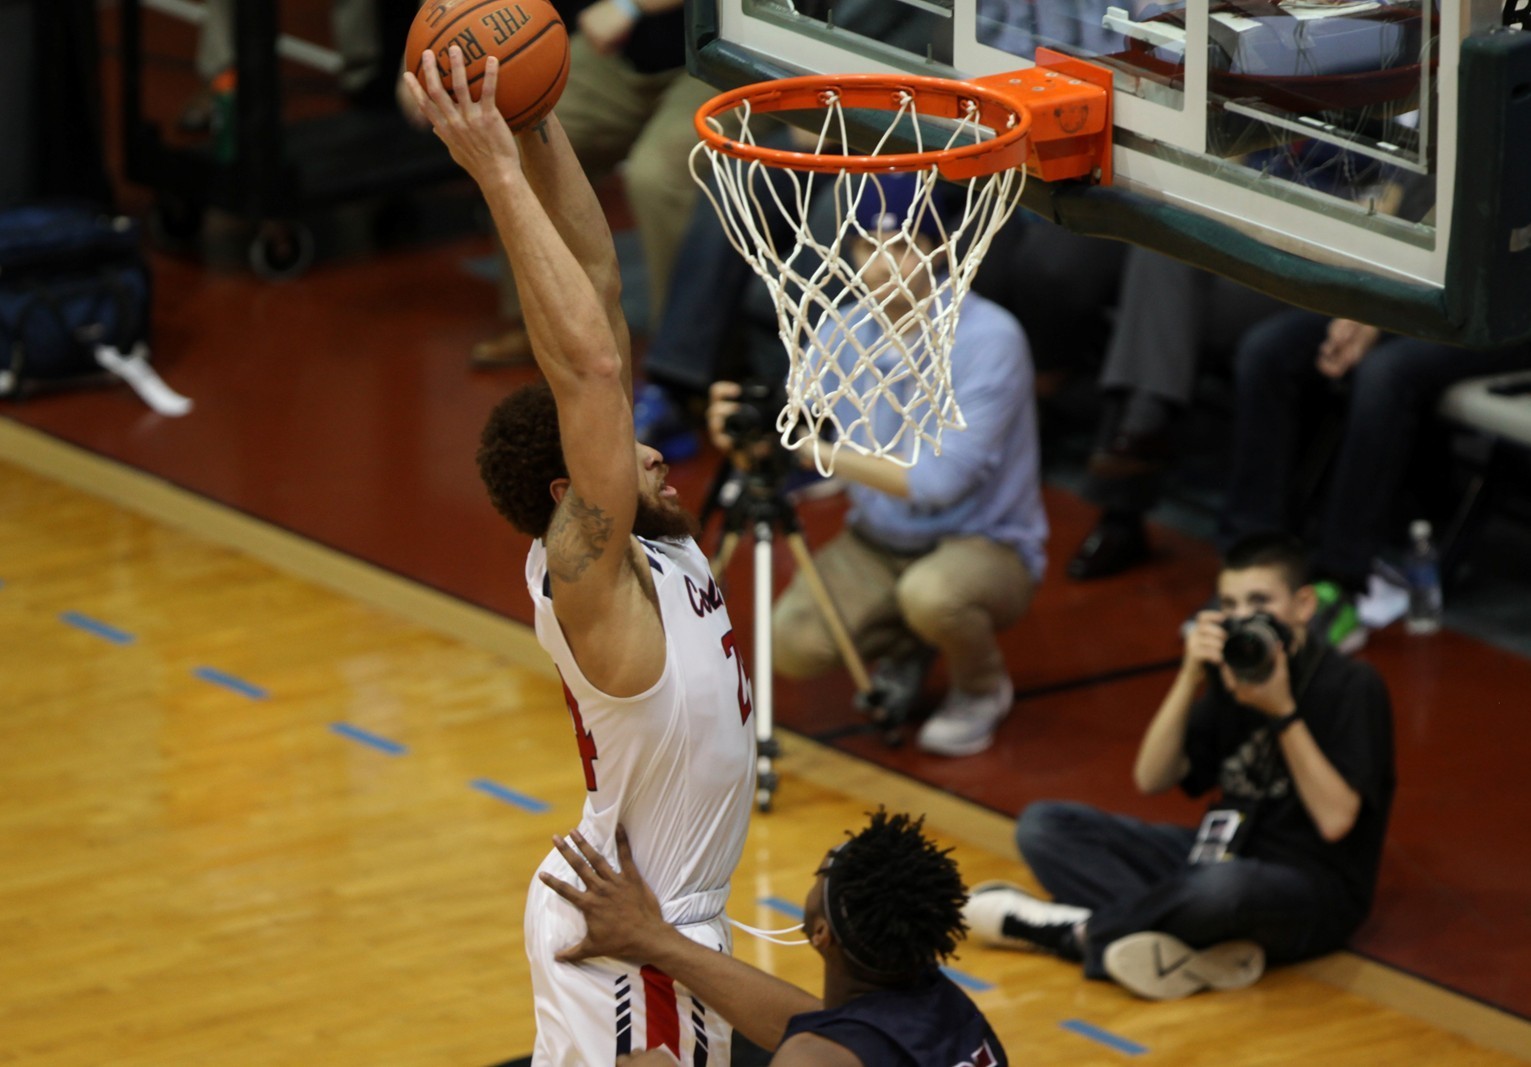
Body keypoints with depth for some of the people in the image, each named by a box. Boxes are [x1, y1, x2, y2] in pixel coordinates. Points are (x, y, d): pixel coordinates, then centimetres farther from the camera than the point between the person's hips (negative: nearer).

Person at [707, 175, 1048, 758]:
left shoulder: (989, 337, -21)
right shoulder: (842, 333, -3)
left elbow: (942, 480, -28)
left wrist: (819, 451, -30)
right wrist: (742, 430, -30)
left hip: (985, 546, -5)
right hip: (875, 545, 5)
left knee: (930, 593, -38)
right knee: (792, 646, -20)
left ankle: (983, 689, -2)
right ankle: (903, 645, 15)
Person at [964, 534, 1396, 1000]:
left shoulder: (1352, 687, -9)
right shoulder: (1233, 674, 9)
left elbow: (1335, 820, -18)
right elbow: (1152, 779, 2)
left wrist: (1282, 712, -22)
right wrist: (1191, 678, -10)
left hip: (1315, 891, -7)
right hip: (1221, 858, 7)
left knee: (1224, 886, -44)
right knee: (1042, 825, -5)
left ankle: (1076, 929, -19)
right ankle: (1188, 945, -26)